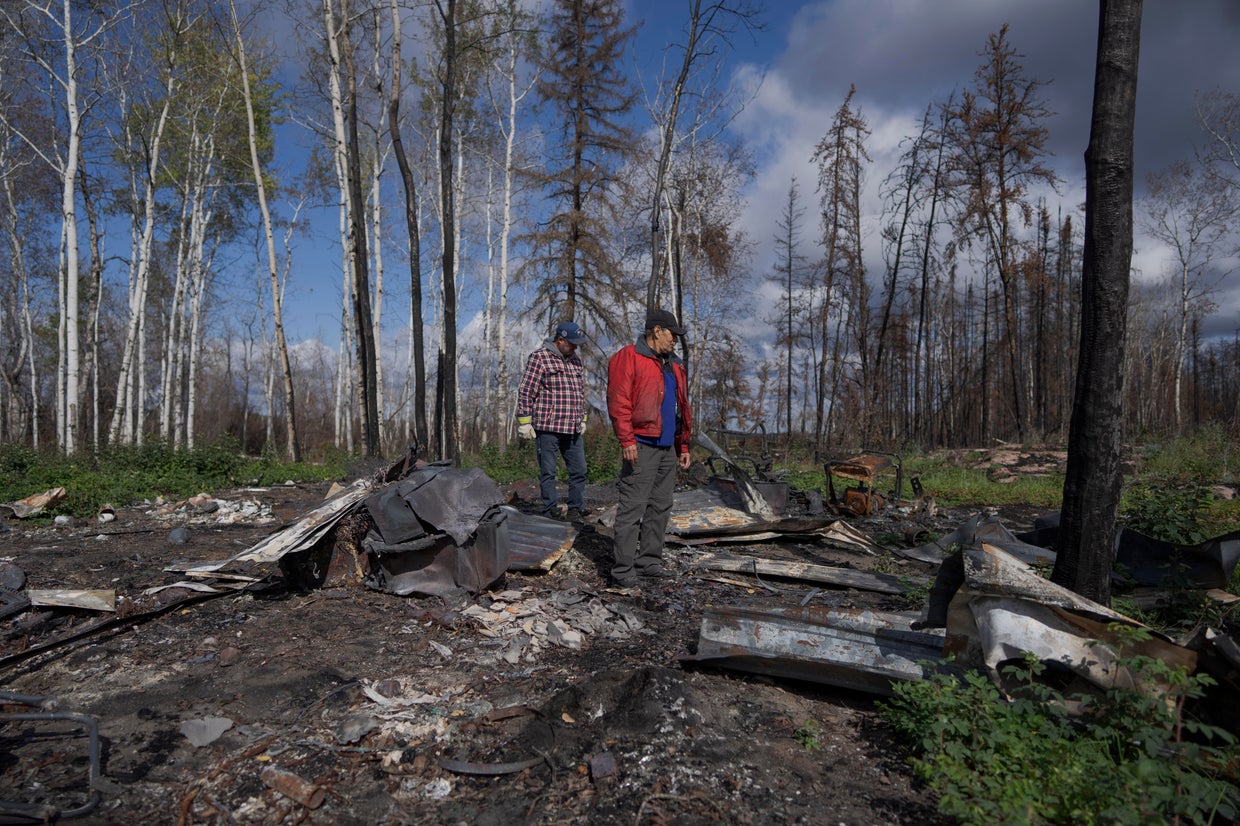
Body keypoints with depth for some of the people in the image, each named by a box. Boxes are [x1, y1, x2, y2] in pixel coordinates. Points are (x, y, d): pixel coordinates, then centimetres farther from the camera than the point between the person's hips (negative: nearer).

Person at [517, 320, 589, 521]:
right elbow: (526, 392, -8)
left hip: (573, 429, 6)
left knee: (579, 471, 7)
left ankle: (576, 510, 17)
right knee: (548, 472, 2)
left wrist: (582, 419, 23)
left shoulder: (576, 361, 15)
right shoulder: (539, 358, -6)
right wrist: (524, 422, -11)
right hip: (547, 428, -6)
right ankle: (551, 512, 10)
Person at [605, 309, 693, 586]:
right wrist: (627, 440, -20)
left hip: (668, 448, 8)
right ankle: (623, 569, -2)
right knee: (632, 508, -7)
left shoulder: (674, 365, 19)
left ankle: (650, 561, 21)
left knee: (660, 508, 11)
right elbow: (619, 402, -14)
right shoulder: (628, 358, -6)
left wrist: (684, 446, 20)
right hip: (642, 447, -8)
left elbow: (682, 408, 23)